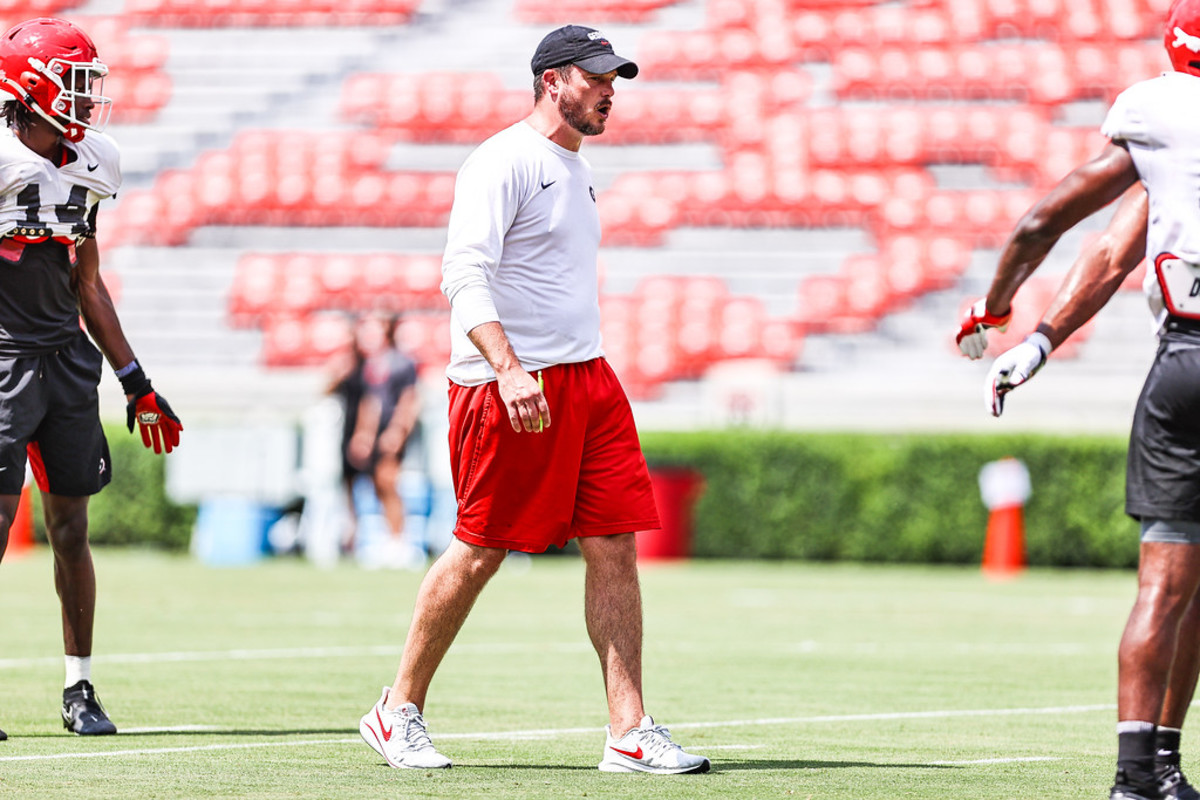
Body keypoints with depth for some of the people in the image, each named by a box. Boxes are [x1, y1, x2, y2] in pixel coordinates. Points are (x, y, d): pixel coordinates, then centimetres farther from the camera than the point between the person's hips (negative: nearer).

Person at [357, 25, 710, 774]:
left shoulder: (576, 171, 19)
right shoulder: (503, 163, -10)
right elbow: (465, 275, -20)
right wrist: (508, 369, -32)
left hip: (588, 377, 8)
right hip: (509, 384, -8)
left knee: (616, 545, 0)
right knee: (480, 551, -1)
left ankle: (630, 734, -2)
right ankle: (400, 711, 14)